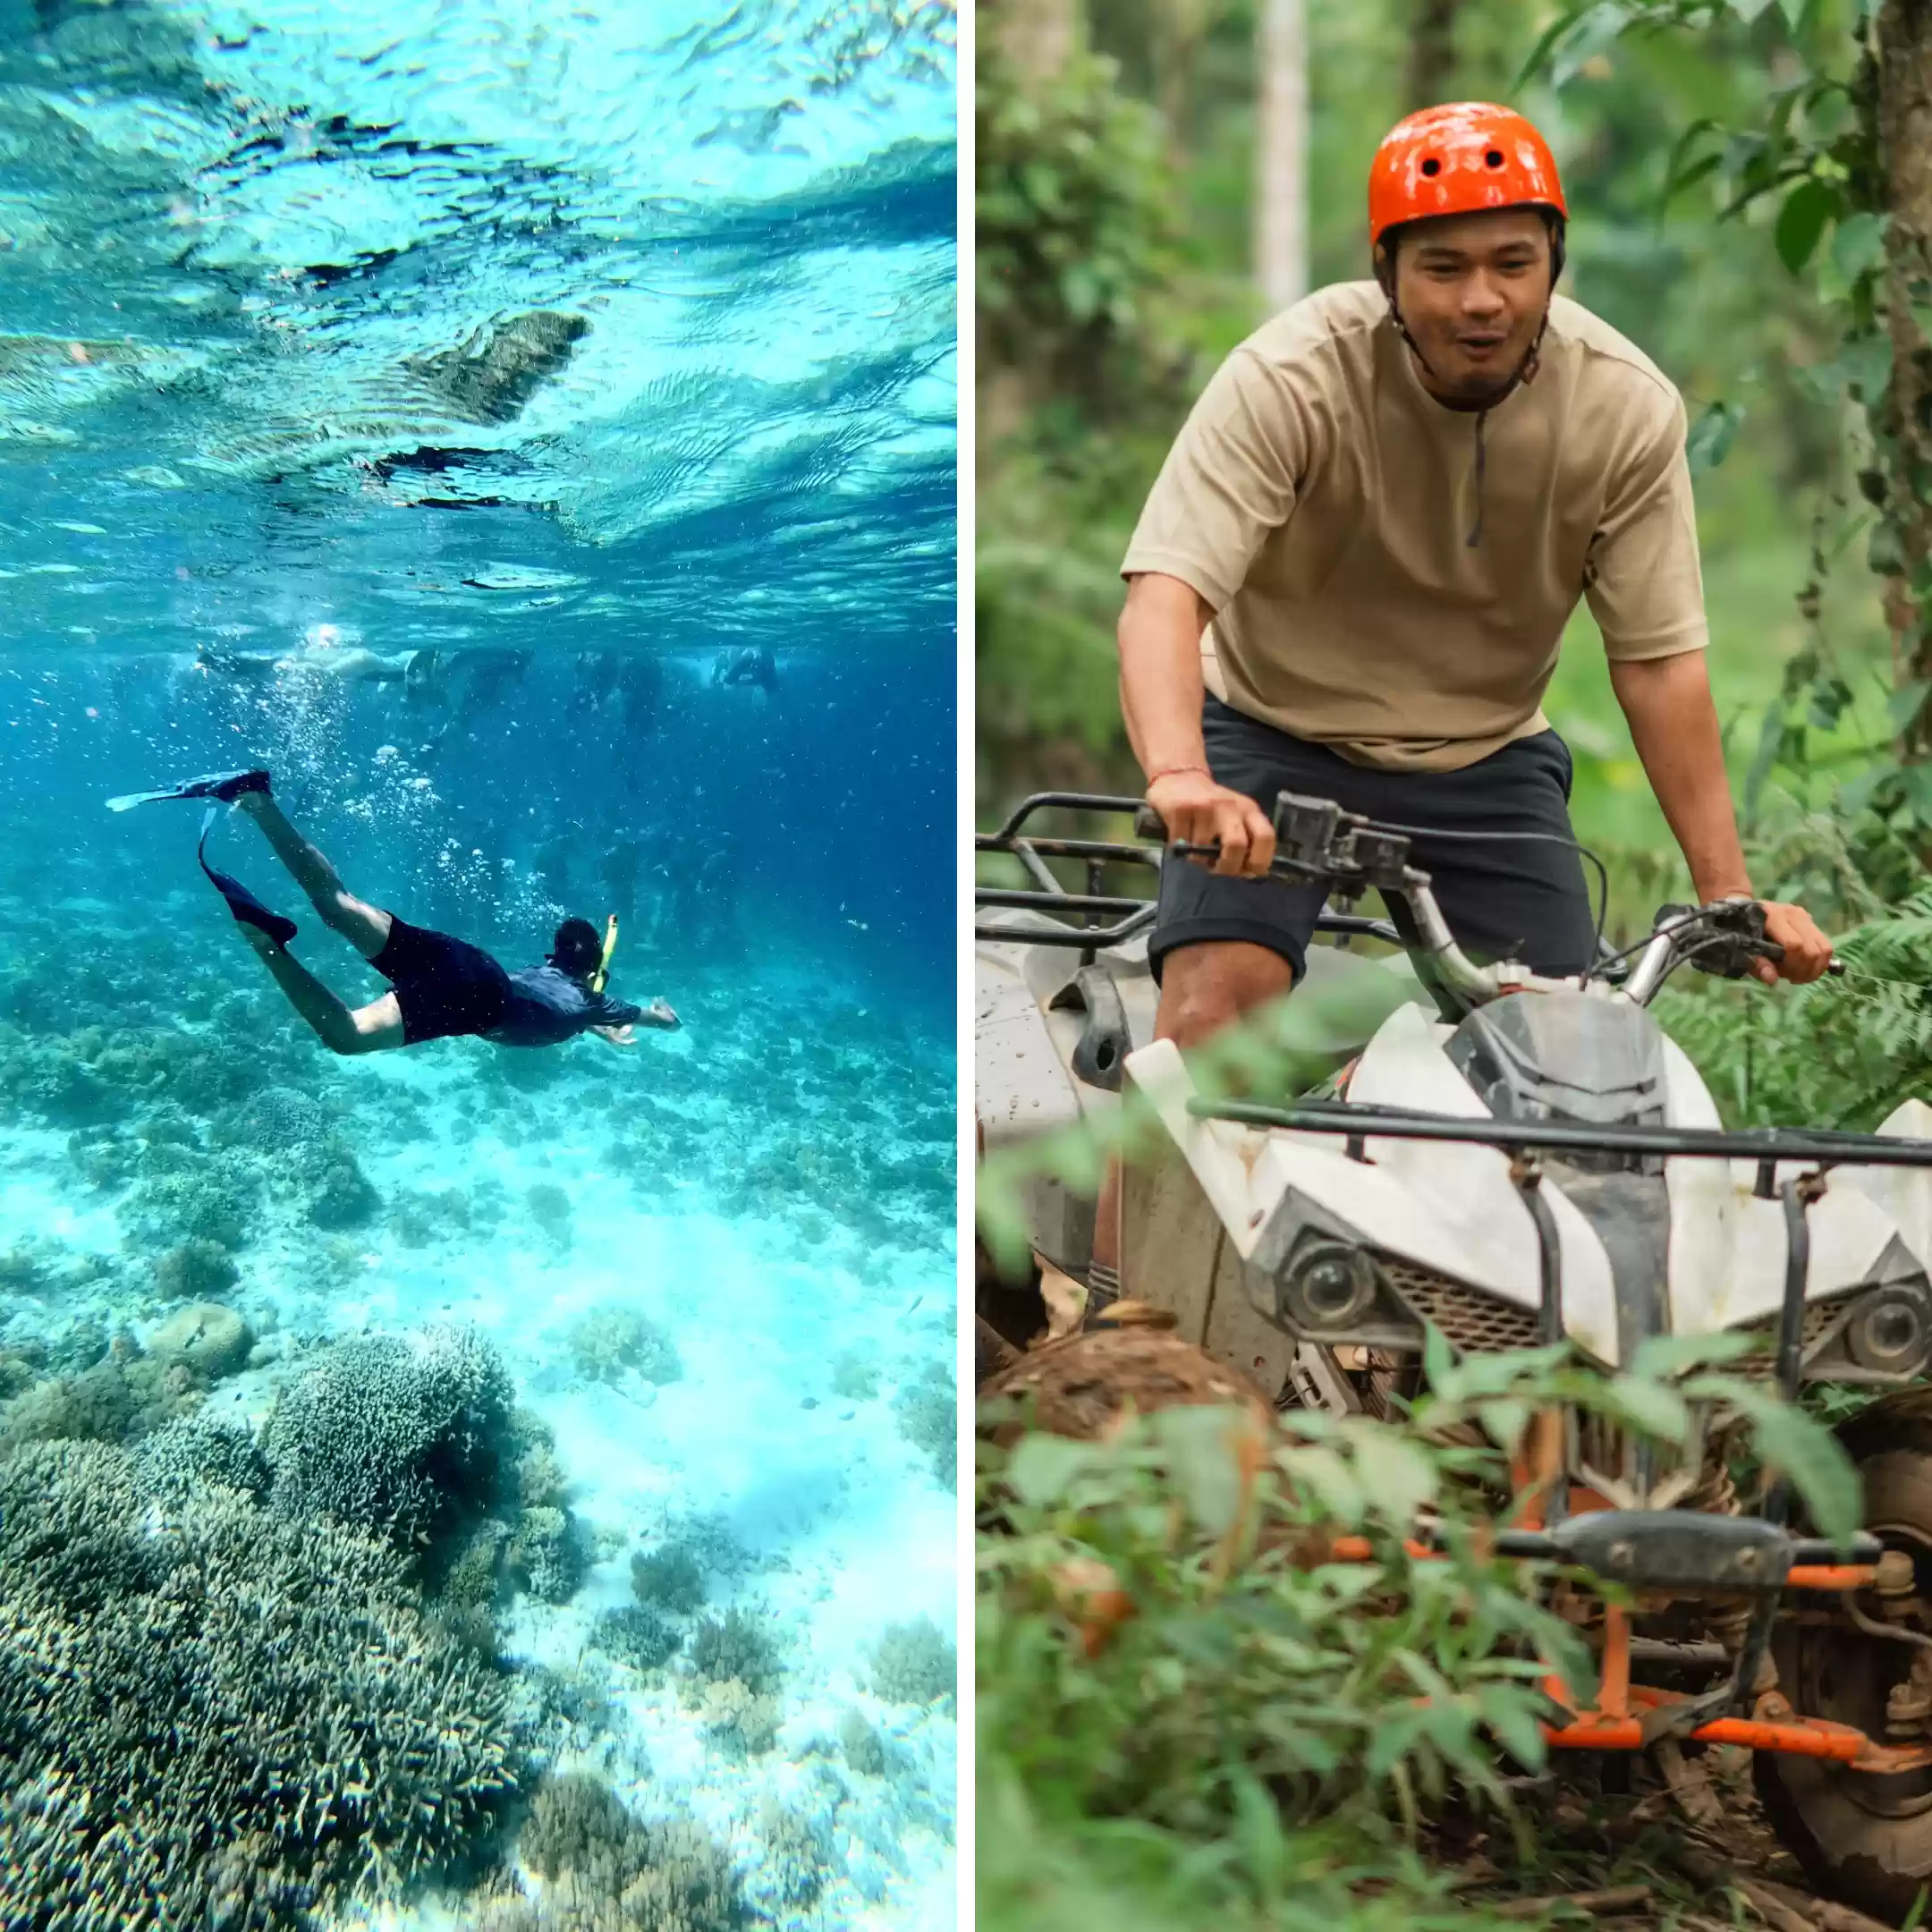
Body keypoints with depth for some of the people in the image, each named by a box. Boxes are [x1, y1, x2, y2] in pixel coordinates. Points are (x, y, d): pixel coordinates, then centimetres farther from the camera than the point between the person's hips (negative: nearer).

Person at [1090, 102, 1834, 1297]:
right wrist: (1179, 775, -54)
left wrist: (1730, 892, -14)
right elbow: (1166, 590, -35)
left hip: (1490, 759, 3)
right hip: (1281, 734, -3)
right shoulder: (1294, 377, -24)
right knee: (1212, 1014, -22)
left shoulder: (1628, 409, -16)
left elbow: (1660, 660, -11)